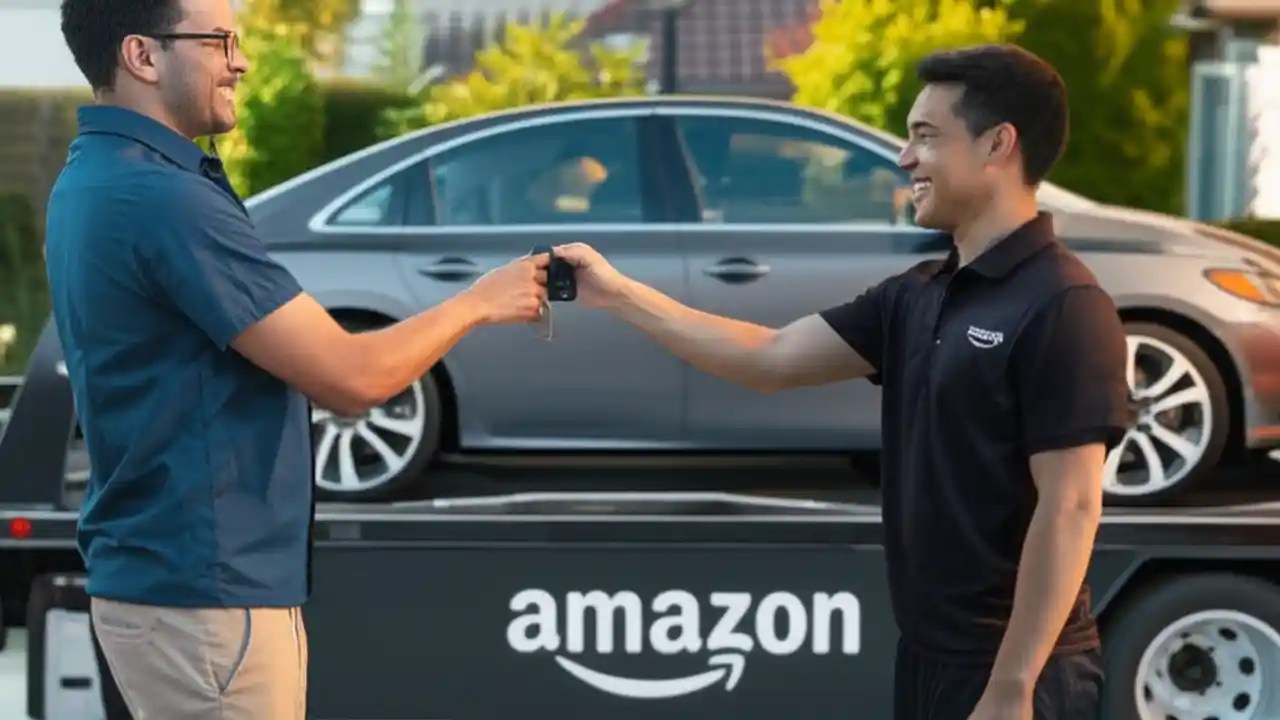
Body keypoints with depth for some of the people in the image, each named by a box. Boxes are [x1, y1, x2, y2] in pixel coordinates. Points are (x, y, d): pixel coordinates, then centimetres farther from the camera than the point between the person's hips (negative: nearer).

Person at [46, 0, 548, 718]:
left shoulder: (98, 180, 11)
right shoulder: (161, 198, -21)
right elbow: (351, 377, -18)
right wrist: (477, 303, -3)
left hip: (169, 576, 10)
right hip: (203, 593, -10)